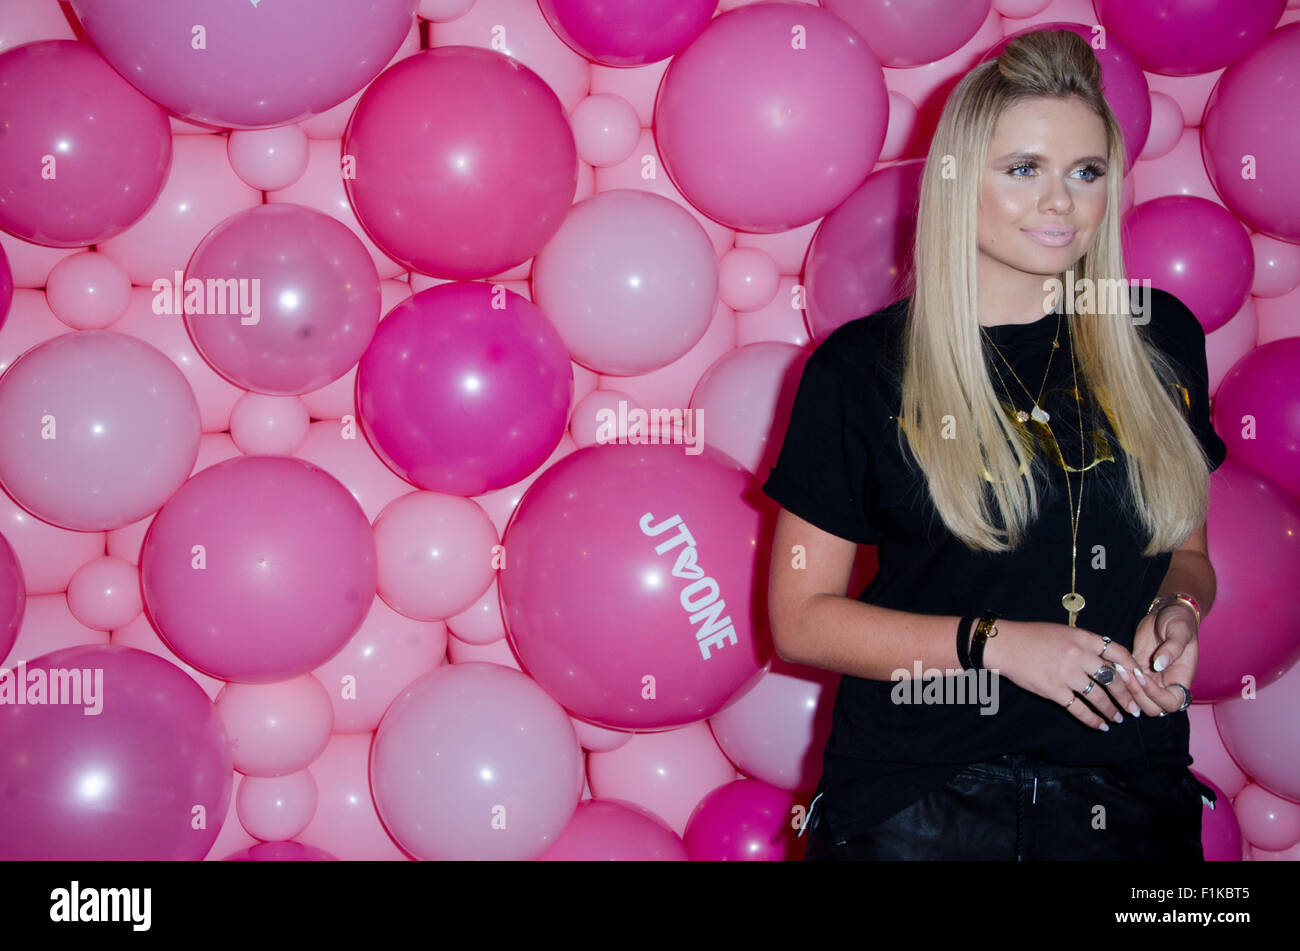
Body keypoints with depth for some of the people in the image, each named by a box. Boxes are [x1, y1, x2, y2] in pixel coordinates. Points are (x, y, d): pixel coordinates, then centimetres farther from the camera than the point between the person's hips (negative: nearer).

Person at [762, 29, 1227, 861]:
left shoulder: (1159, 340, 3)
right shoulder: (862, 367, -7)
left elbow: (1186, 550, 15)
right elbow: (801, 618, -6)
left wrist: (1179, 611, -8)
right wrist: (996, 644, -17)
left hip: (1126, 792, 3)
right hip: (918, 793, -3)